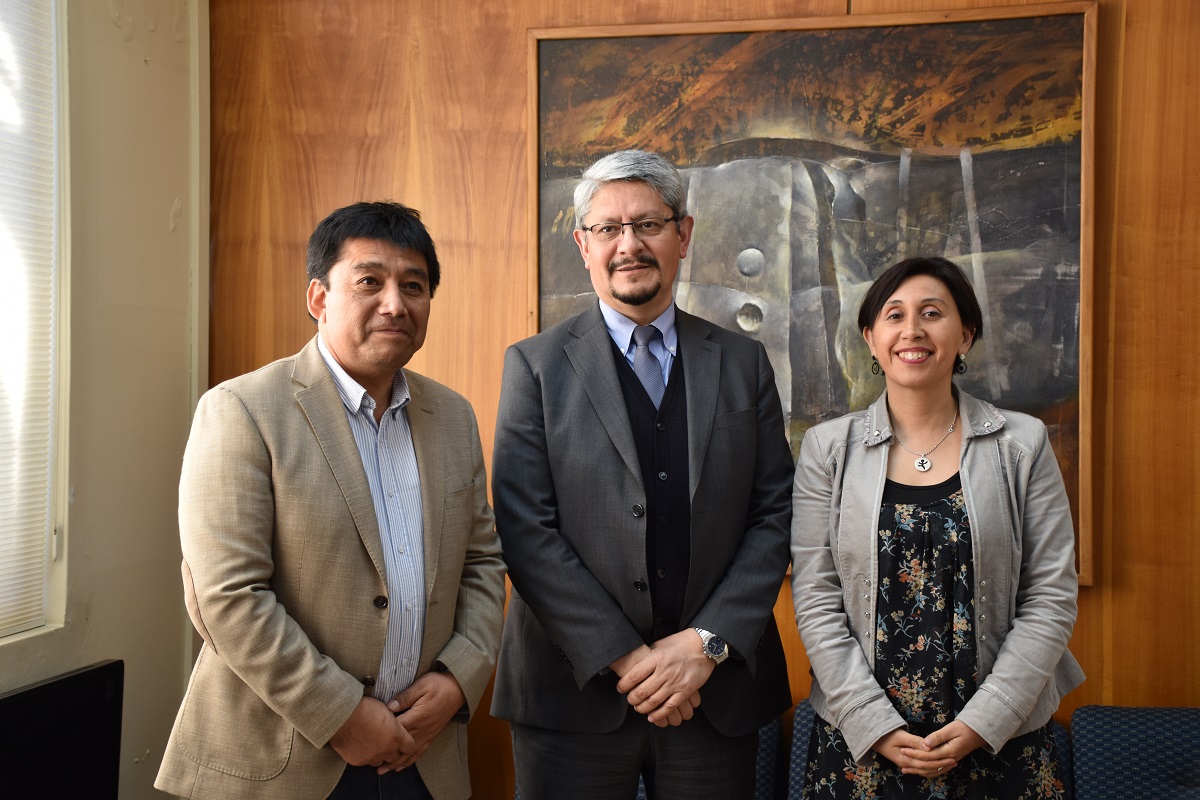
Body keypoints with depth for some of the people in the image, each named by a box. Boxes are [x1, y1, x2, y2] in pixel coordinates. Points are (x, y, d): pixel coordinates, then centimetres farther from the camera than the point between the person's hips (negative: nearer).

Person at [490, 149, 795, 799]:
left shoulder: (743, 363, 6)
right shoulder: (536, 366, -1)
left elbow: (775, 516, 2)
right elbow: (526, 530, -8)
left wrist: (708, 643, -10)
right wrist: (623, 658, -13)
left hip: (717, 690, 2)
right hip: (575, 695, -1)